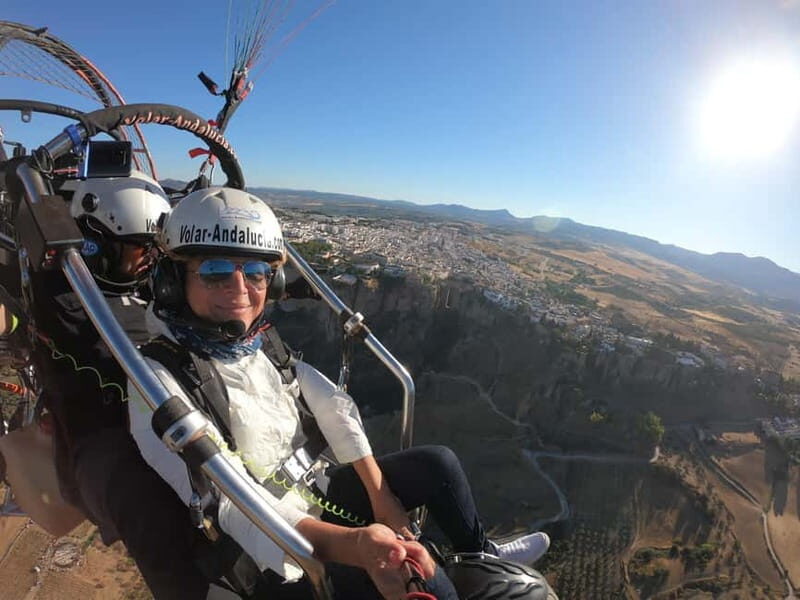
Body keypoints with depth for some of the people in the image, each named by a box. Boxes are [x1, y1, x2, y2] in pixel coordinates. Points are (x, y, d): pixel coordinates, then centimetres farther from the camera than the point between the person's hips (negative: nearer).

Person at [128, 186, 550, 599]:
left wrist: (380, 497, -2)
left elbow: (333, 409, 2)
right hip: (271, 556, -6)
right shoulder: (160, 378, -22)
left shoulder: (261, 343, 0)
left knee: (437, 464, 7)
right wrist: (353, 544, -46)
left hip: (319, 494, 7)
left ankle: (481, 556, 33)